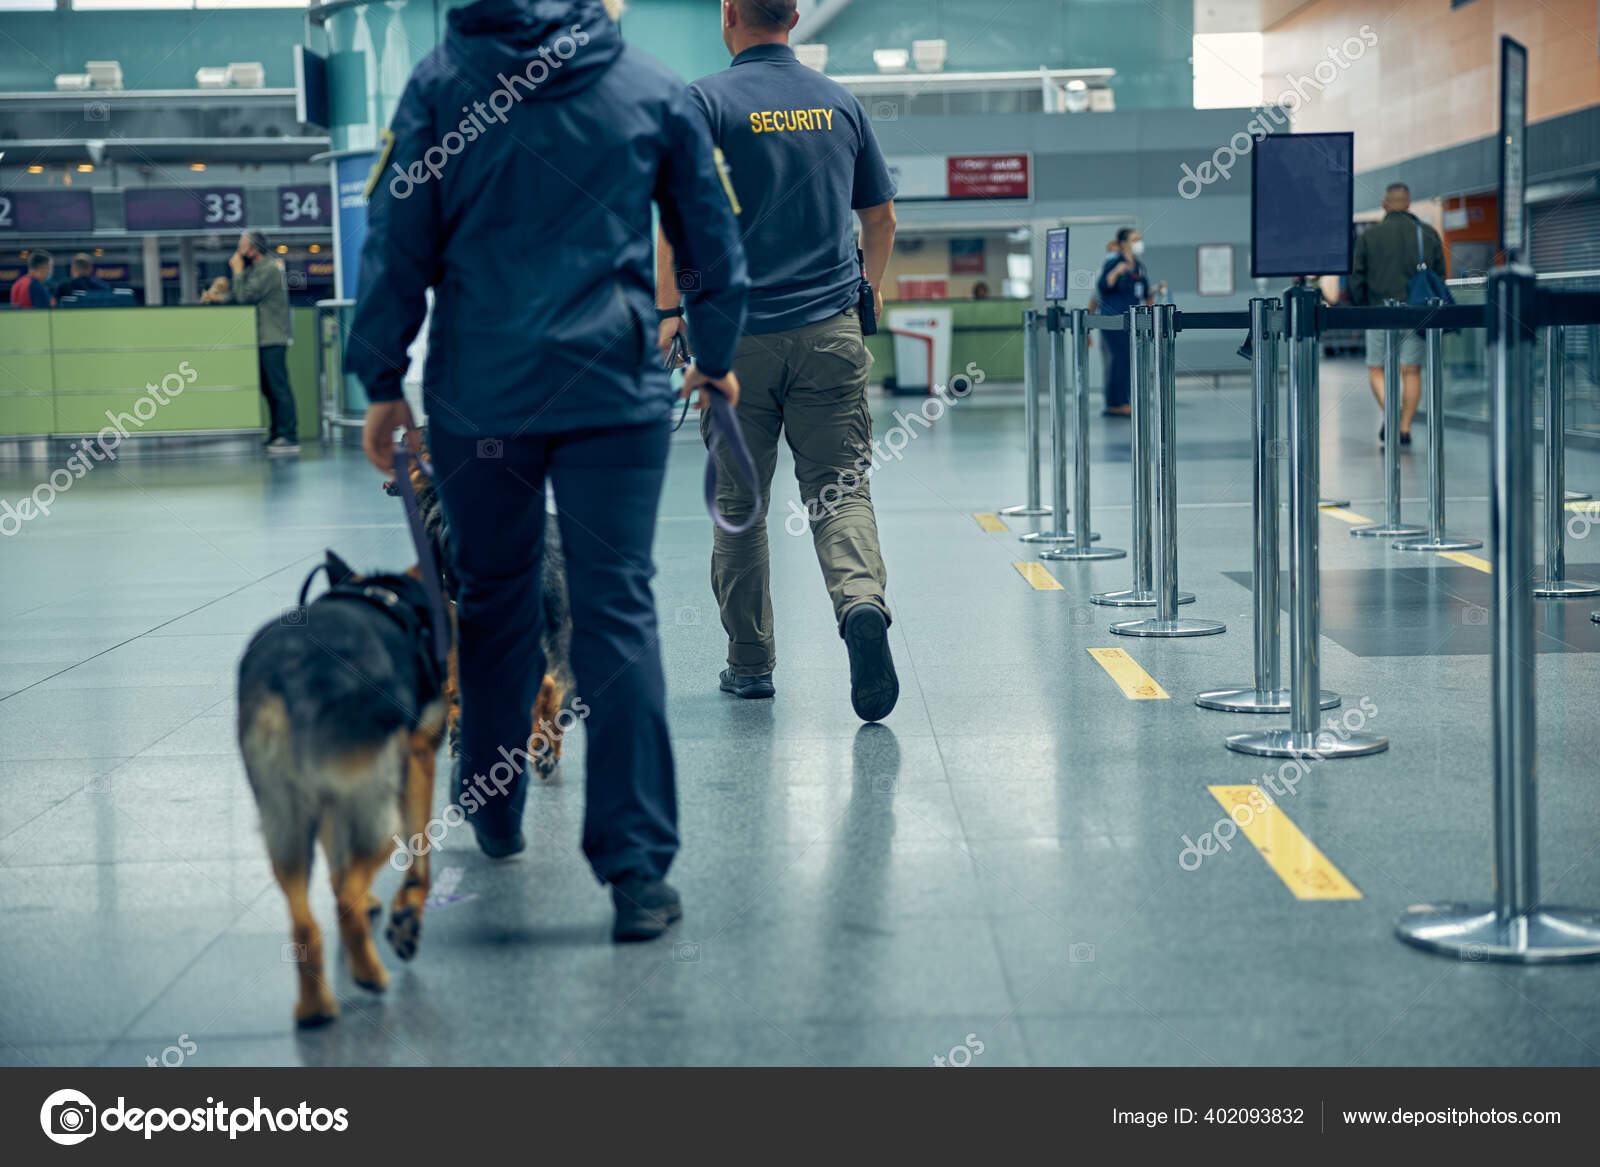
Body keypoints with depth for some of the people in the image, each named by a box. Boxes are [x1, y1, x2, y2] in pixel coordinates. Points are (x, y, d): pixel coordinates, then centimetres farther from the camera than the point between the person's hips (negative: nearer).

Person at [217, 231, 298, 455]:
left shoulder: (269, 270, -13)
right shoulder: (254, 268, 18)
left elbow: (245, 295, -17)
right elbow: (239, 294, 19)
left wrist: (238, 271, -7)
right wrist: (220, 298, 3)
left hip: (273, 339, -10)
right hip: (263, 339, 10)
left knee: (278, 387, -12)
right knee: (268, 388, 13)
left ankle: (289, 437, -13)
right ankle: (277, 434, 19)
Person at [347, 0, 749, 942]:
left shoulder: (440, 82, 3)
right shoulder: (654, 89, 6)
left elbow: (398, 240, 1)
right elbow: (713, 237, 13)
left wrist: (382, 379, 8)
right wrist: (717, 356, 28)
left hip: (478, 393, 1)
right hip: (615, 388, -1)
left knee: (494, 603, 16)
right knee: (618, 612, -4)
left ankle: (495, 813, 31)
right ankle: (638, 866, -10)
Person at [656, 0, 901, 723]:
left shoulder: (707, 102, -4)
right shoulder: (840, 103, 10)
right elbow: (881, 217, 17)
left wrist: (667, 312, -2)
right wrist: (872, 289, 33)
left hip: (736, 333, -2)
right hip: (832, 331, 2)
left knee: (739, 504, 9)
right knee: (840, 488, 1)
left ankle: (750, 663, 16)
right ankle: (862, 602, -27)